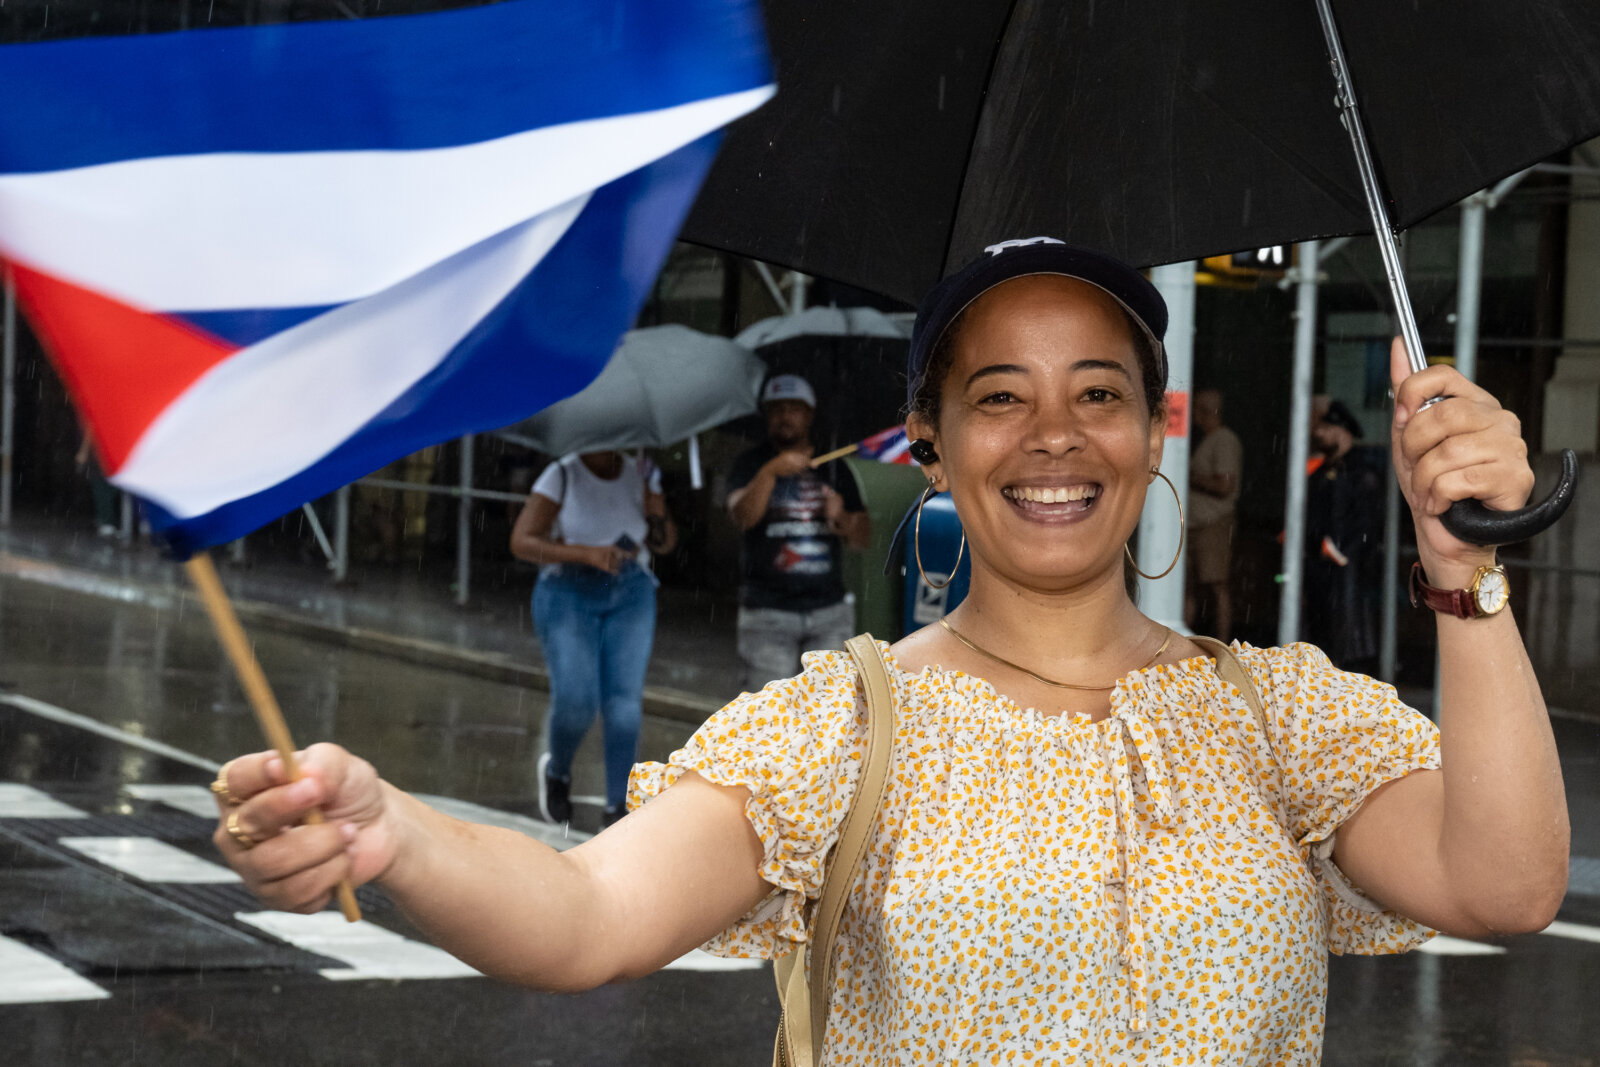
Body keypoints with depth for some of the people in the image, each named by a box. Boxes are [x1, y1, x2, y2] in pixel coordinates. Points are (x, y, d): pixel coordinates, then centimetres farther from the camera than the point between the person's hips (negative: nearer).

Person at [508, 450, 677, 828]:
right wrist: (588, 553, -23)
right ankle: (556, 771, 16)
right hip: (569, 594, -3)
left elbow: (665, 542, 6)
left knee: (624, 700, -10)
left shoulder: (640, 475, 4)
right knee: (576, 699, -15)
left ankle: (618, 807, -6)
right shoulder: (562, 476, -7)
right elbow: (522, 542, -13)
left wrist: (654, 506, -14)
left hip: (630, 594, 3)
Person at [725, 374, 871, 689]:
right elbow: (743, 516, -14)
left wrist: (842, 517, -6)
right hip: (767, 612, -3)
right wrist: (771, 472, -28)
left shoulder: (833, 468, 15)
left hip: (829, 608, 3)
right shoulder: (750, 465, 6)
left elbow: (862, 538, 16)